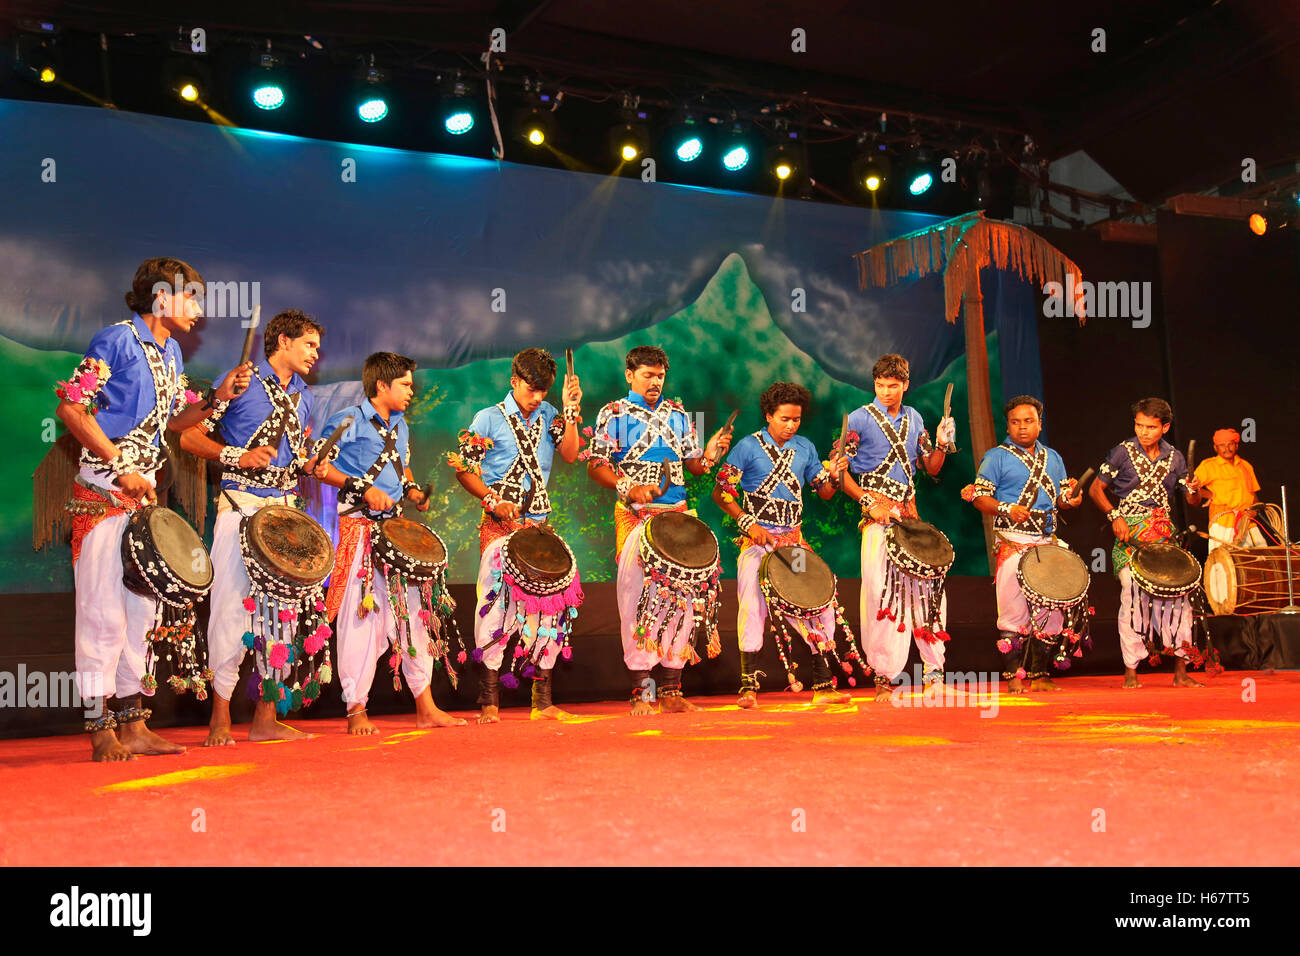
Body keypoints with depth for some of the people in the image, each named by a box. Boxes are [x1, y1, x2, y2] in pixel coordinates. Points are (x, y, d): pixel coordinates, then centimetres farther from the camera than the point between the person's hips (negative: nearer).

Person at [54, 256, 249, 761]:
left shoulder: (171, 351, 15)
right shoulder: (116, 340, -9)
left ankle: (133, 724, 16)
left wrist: (217, 397, 3)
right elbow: (71, 407, -15)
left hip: (143, 491, 8)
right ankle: (101, 730, 1)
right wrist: (122, 467, -18)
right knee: (104, 610, -6)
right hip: (104, 491, -8)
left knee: (141, 609, 9)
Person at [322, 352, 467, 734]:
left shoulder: (399, 424, 18)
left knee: (414, 611, 7)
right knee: (361, 616, -6)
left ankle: (426, 708, 15)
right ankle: (356, 712, 4)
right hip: (359, 528, -7)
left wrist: (412, 490, 9)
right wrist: (364, 488, -17)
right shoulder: (348, 420, -6)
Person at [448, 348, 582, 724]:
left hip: (539, 524, 4)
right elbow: (464, 470, -1)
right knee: (495, 604, -7)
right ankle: (489, 702, 0)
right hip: (499, 525, -4)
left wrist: (571, 411, -10)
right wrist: (494, 502, -14)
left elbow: (570, 455, -2)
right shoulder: (489, 419, 0)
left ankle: (542, 701, 8)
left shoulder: (549, 415, 11)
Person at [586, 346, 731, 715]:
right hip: (635, 518, -4)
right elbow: (596, 466, -3)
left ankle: (671, 690, 10)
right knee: (636, 598, -5)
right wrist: (629, 489, -17)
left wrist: (710, 455, -5)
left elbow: (692, 464, 17)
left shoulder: (678, 414, 14)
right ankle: (641, 690, 3)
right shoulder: (613, 414, 2)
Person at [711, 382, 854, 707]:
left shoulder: (805, 448, 10)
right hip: (757, 540, -4)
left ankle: (823, 684, 6)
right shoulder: (748, 447, -3)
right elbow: (720, 492, -4)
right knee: (753, 606, -11)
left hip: (795, 539, 4)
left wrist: (833, 476, -8)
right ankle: (748, 686, -4)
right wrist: (748, 523, -13)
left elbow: (823, 493, 14)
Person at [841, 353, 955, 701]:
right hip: (878, 516, -5)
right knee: (881, 593, -9)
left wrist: (942, 444, 0)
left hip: (910, 515, 5)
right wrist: (869, 503, -14)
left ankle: (934, 672, 14)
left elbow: (930, 468, 20)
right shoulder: (859, 419, -2)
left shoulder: (913, 418, 14)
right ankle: (883, 677, -1)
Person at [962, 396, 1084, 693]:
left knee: (1051, 611, 3)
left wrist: (1070, 498, -2)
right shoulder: (996, 456, 2)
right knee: (1014, 612, -7)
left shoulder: (1052, 457, 18)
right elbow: (979, 497, -4)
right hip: (1013, 543, -5)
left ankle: (1040, 675, 13)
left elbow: (1061, 497, 21)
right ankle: (1014, 677, 0)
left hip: (1048, 543, 5)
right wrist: (1006, 509, -20)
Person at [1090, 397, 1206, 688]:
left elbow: (1193, 501, 14)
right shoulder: (1123, 452, -1)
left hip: (1164, 534, 4)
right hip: (1130, 534, -4)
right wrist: (1115, 516, -10)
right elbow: (1096, 489, 3)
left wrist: (1195, 489, -9)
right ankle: (1130, 672, -6)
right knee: (1133, 594, -13)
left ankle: (1181, 671, 6)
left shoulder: (1175, 457, 9)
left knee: (1180, 594, -4)